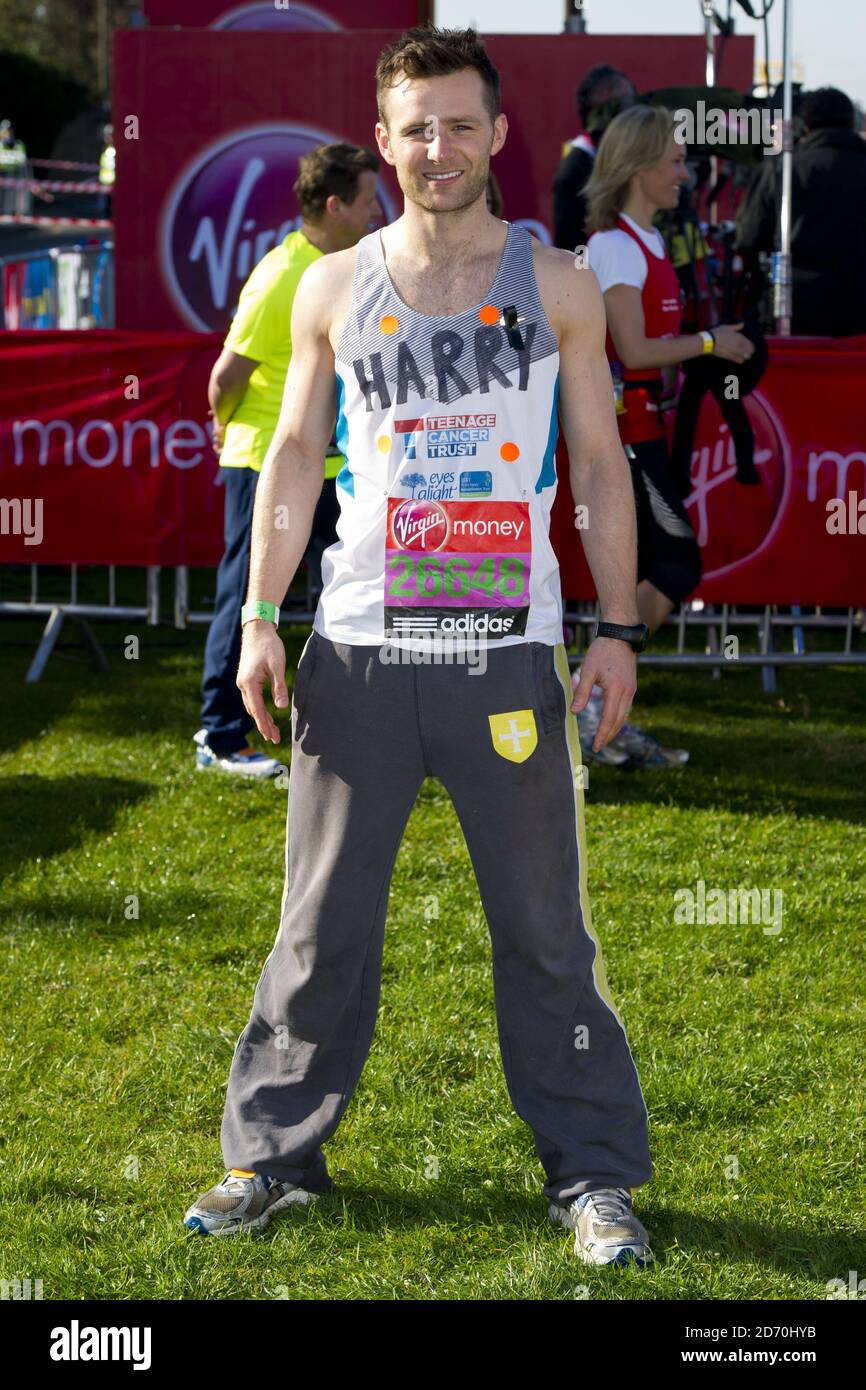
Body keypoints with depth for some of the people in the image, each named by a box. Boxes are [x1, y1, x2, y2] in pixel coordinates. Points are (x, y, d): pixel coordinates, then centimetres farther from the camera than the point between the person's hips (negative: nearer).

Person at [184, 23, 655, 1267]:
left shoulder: (556, 286, 4)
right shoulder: (334, 289, 7)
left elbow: (601, 464, 6)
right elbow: (295, 455, 11)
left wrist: (618, 629, 0)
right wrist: (261, 618, 3)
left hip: (510, 655, -1)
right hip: (359, 652, 1)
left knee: (546, 929, 2)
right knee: (322, 921, 6)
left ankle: (591, 1174, 10)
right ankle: (275, 1155, 17)